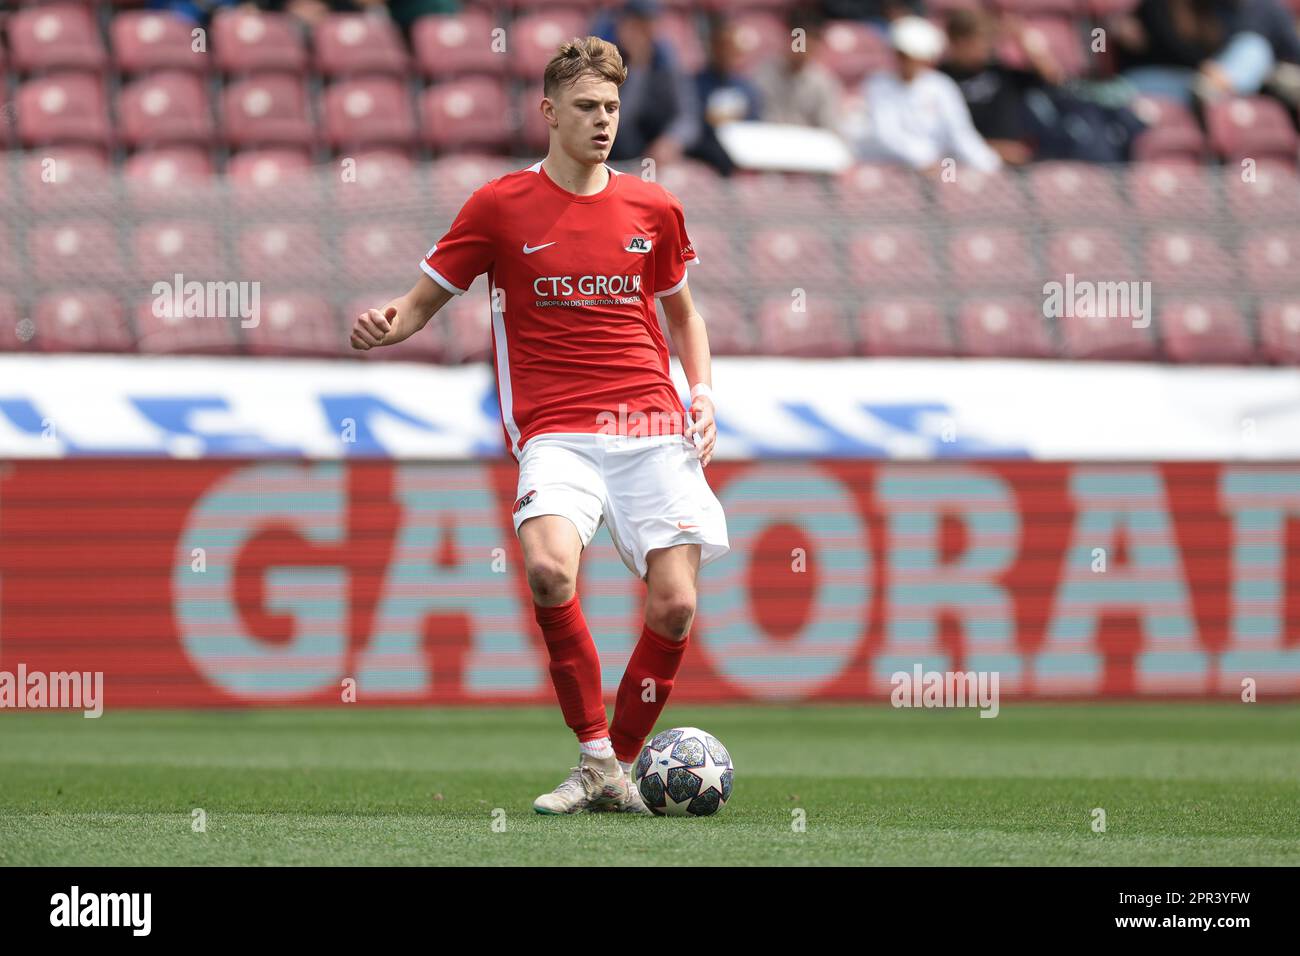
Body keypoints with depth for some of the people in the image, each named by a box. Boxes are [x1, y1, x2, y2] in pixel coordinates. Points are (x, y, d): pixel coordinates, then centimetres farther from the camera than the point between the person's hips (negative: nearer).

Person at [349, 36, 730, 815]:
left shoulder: (653, 209, 11)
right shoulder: (500, 207, 3)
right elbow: (424, 302, 9)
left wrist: (702, 394, 9)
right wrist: (385, 325, -14)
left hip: (652, 430, 3)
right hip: (557, 433, -3)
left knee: (675, 608, -10)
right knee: (549, 568, -30)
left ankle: (622, 767, 12)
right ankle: (595, 762, -17)